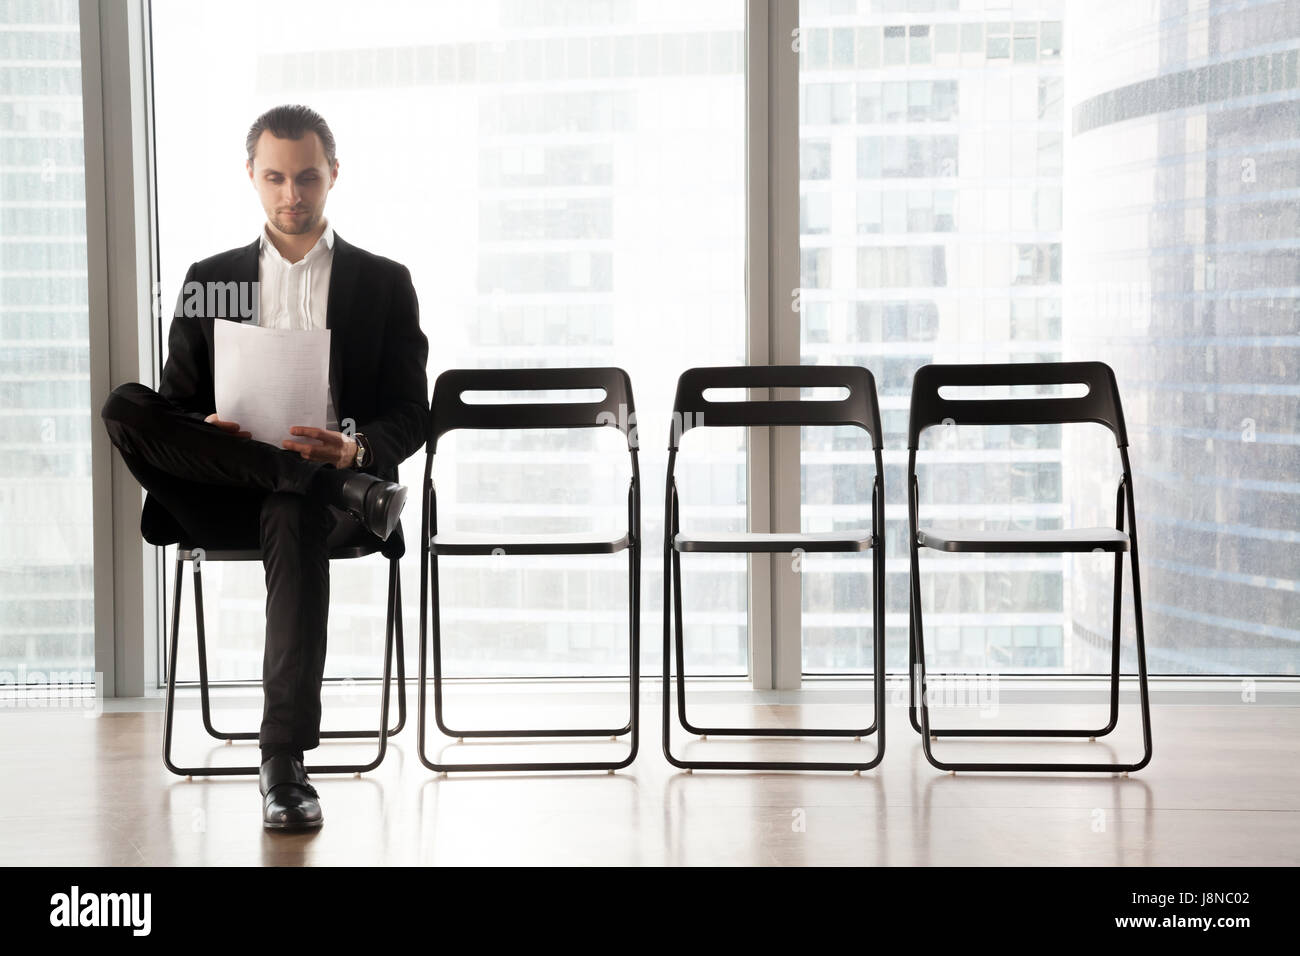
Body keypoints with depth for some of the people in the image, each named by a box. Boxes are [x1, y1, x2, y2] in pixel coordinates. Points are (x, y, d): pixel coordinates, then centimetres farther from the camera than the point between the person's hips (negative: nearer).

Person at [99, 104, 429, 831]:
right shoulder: (210, 282, 17)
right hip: (226, 498, 2)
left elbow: (412, 416, 6)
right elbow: (178, 404, 12)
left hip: (339, 484, -2)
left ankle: (285, 761, -41)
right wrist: (206, 431, -14)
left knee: (294, 513, -40)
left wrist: (354, 451, -18)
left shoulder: (384, 283, 12)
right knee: (124, 408, -25)